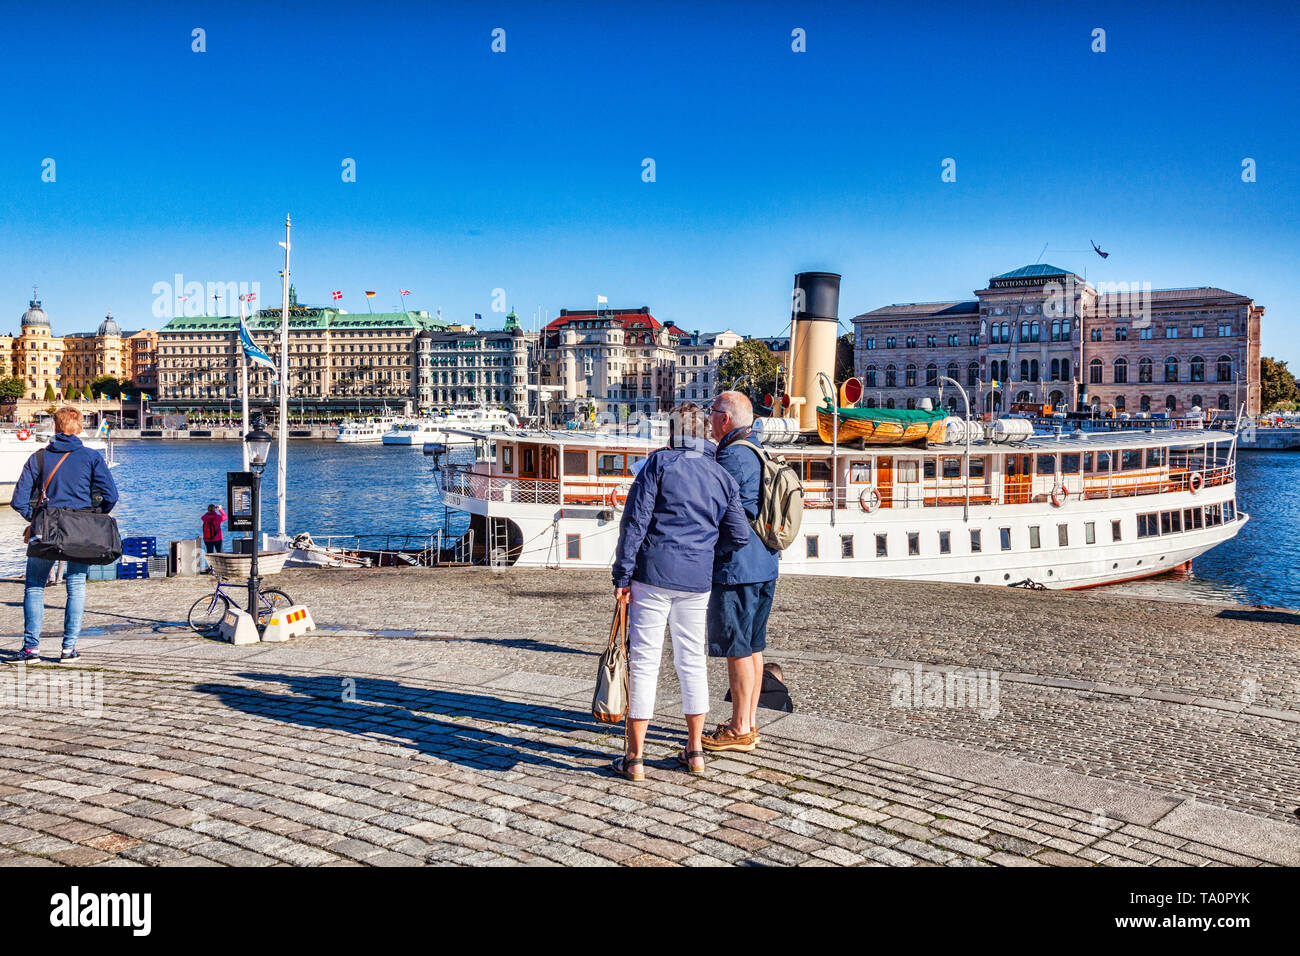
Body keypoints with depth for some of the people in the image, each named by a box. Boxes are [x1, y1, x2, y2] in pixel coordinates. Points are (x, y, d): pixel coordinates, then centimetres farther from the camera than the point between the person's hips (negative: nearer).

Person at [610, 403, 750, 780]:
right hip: (697, 580, 4)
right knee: (692, 660, 15)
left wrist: (623, 574, -7)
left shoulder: (659, 463, -3)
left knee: (644, 660, 1)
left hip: (653, 574, -4)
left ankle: (635, 757, 5)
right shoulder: (722, 477, 9)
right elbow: (739, 535, 6)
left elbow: (634, 520, -9)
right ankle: (695, 752, 20)